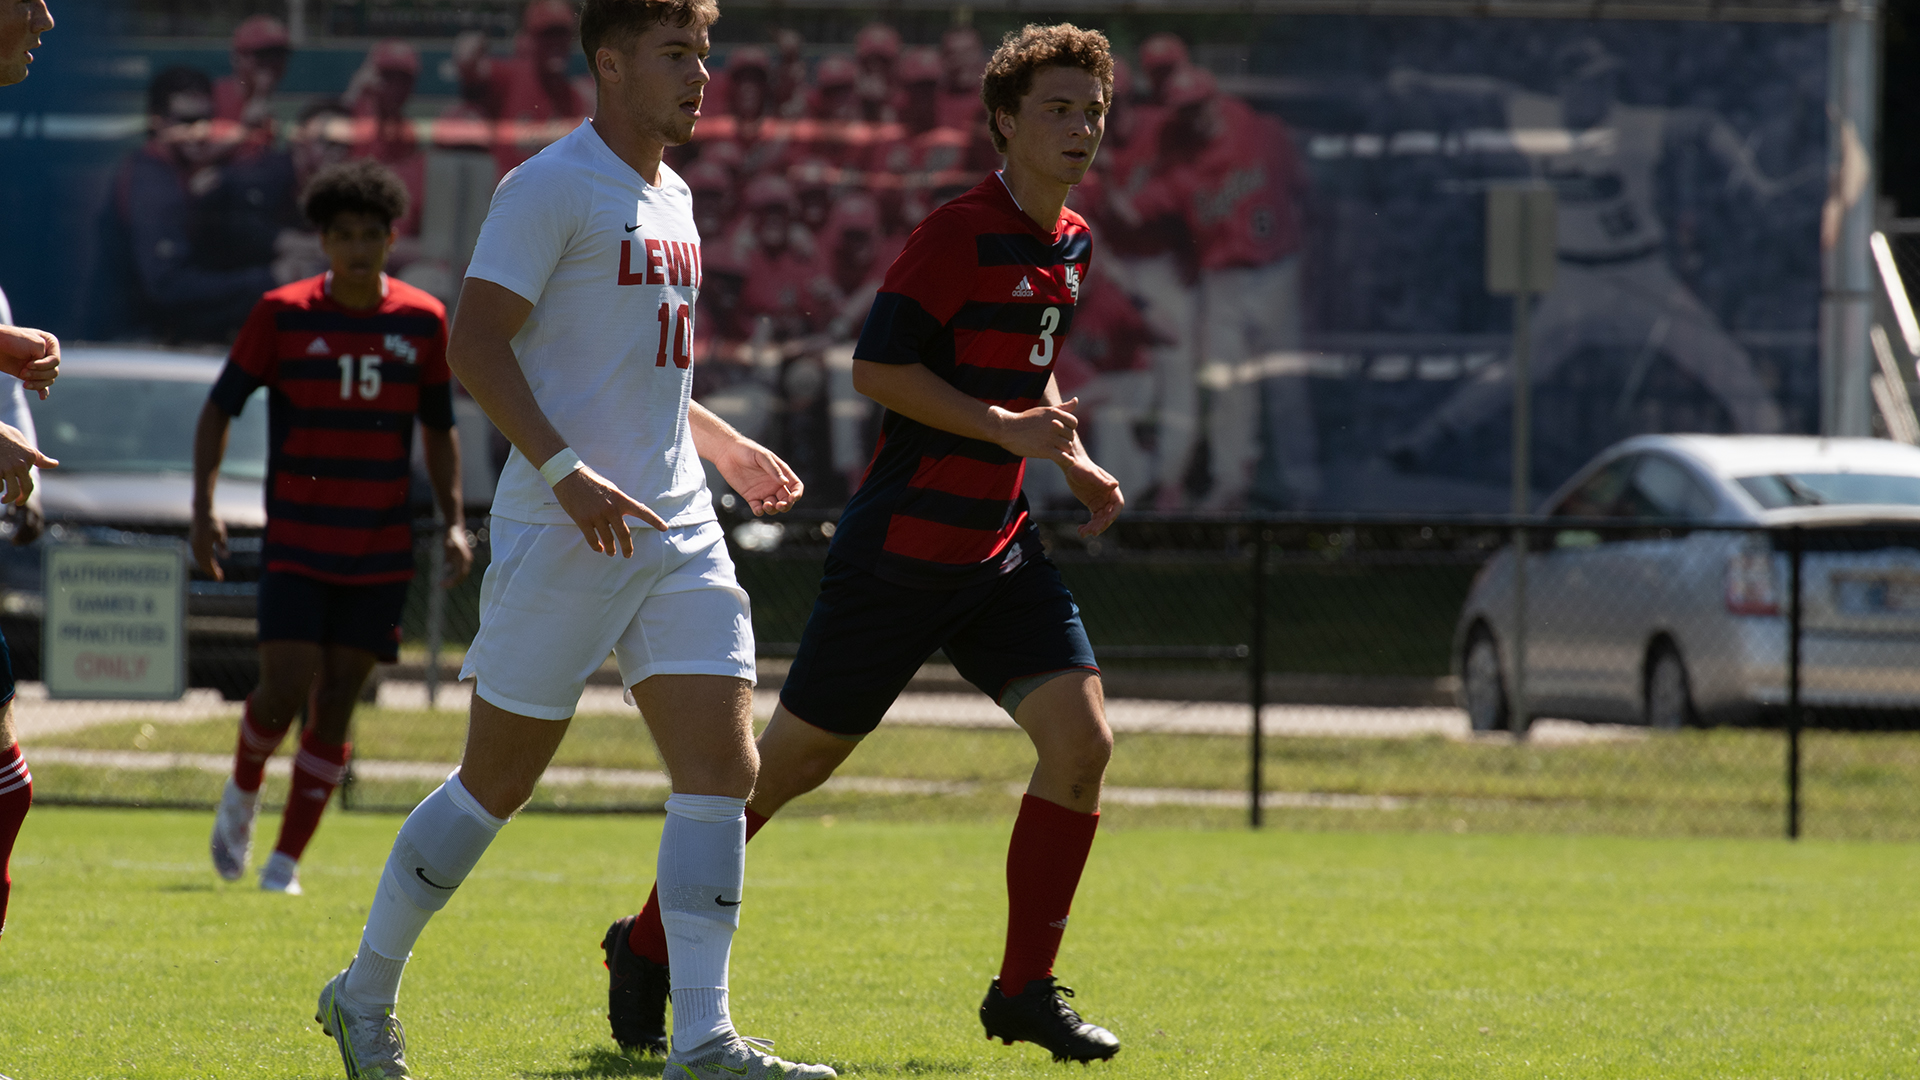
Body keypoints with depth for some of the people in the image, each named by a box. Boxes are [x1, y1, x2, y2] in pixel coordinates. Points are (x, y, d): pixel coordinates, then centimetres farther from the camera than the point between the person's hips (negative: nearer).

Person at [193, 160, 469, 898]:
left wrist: (455, 523, 2)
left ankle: (287, 858, 8)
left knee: (337, 701, 0)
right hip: (295, 543, -2)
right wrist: (204, 507, -8)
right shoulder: (282, 315, -4)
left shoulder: (423, 322, 2)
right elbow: (219, 408, 3)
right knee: (285, 688, -12)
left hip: (381, 550, 2)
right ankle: (244, 792, 21)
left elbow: (438, 430, 13)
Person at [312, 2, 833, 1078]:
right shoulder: (552, 188, -9)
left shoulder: (672, 198, 17)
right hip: (561, 533, -7)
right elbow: (476, 343, -17)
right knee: (499, 779, 1)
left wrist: (727, 447, 25)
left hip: (677, 527, 8)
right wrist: (562, 470, -26)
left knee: (725, 764, -6)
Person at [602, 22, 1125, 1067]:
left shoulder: (1071, 244, 11)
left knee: (1082, 738, -9)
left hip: (999, 549, 7)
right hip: (899, 543, -7)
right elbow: (877, 365, -19)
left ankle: (1024, 991, 1)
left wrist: (1074, 460, 12)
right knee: (791, 762, 2)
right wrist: (1006, 428, -22)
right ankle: (647, 946, 20)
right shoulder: (959, 233, -15)